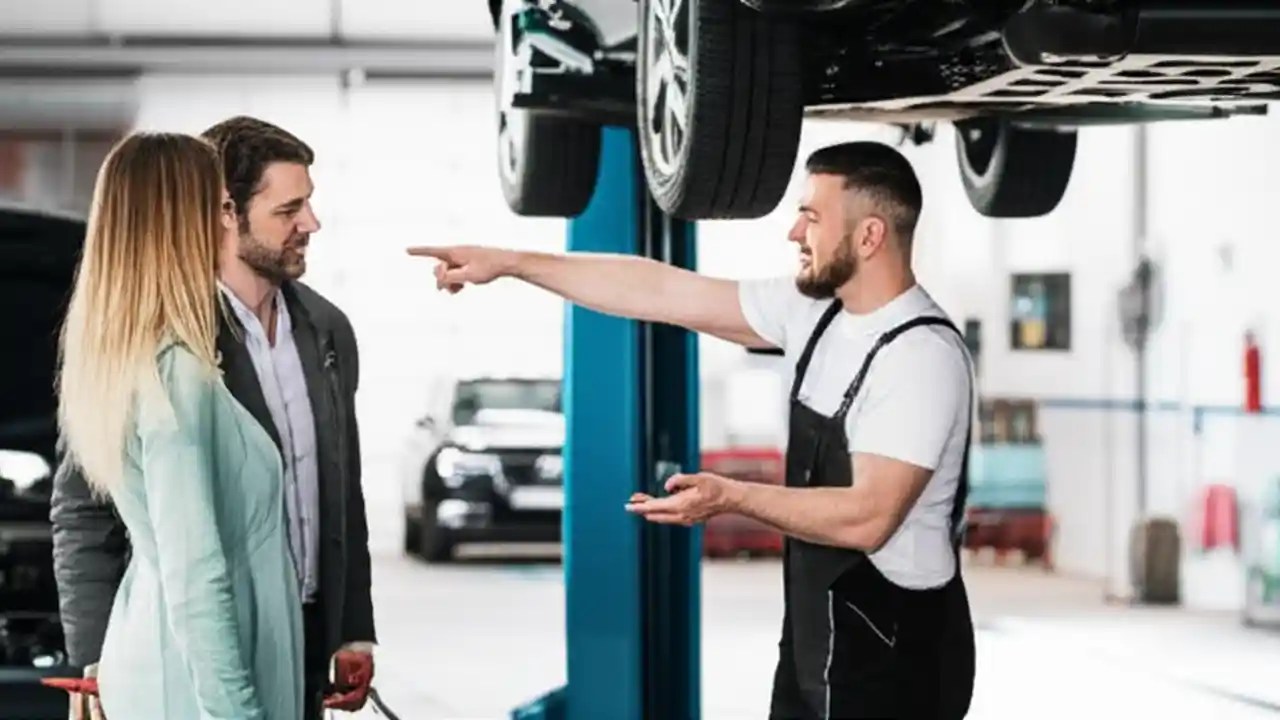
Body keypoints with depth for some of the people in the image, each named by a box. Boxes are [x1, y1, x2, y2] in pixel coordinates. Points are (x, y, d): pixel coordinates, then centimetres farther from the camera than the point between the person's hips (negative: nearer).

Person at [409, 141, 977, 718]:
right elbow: (661, 292, 8)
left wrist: (731, 497, -22)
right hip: (820, 634, 8)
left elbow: (867, 517, -26)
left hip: (886, 649, -8)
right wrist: (509, 262, 8)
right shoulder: (815, 313, 6)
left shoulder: (923, 356, -20)